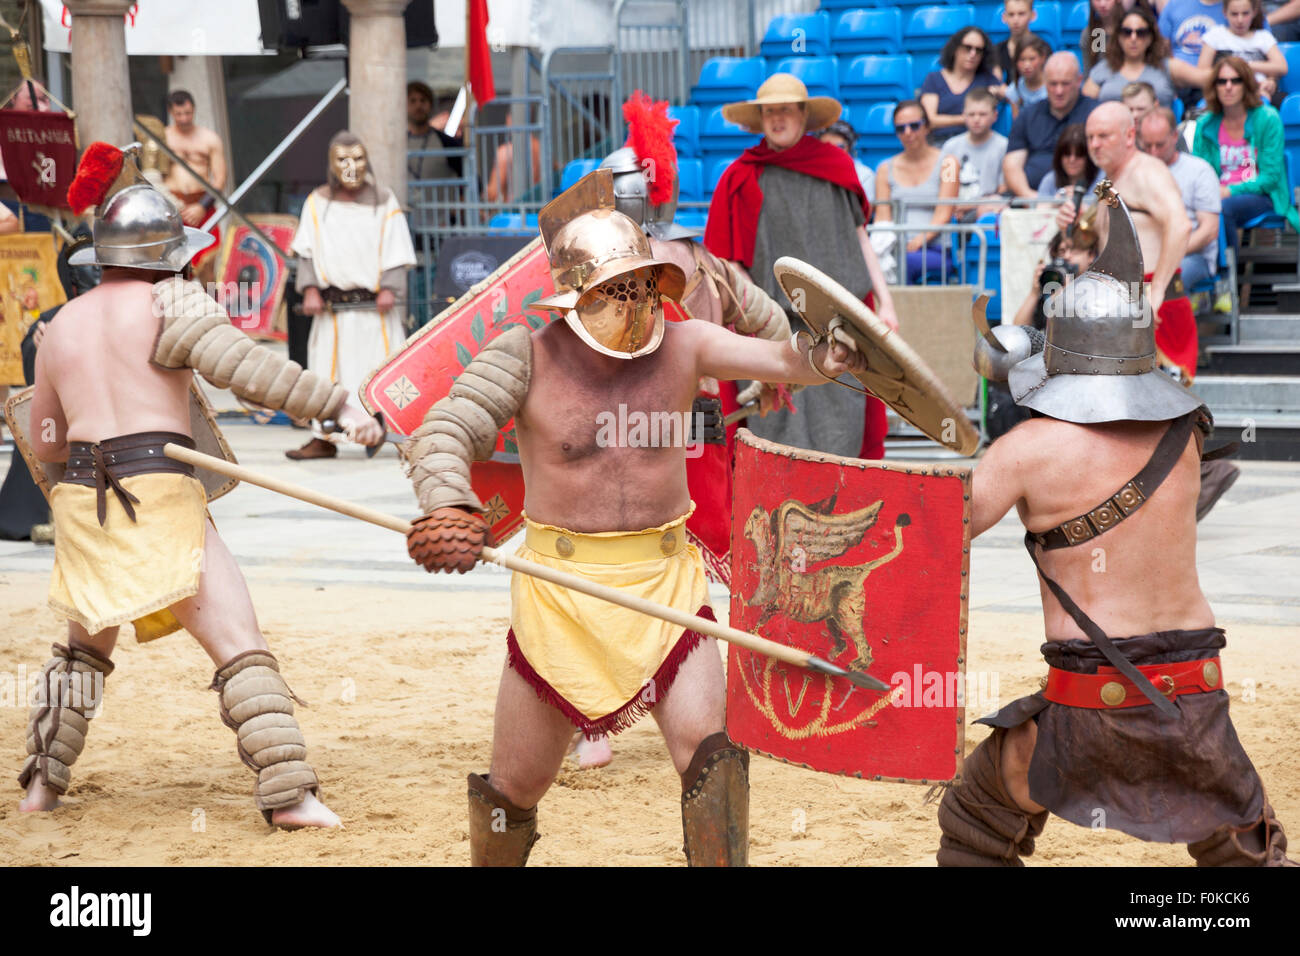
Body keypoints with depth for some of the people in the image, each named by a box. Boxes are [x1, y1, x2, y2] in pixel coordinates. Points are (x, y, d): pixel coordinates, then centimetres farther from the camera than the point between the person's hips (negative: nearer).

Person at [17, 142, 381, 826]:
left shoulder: (60, 326, 17)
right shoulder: (168, 302, -1)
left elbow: (44, 443, 22)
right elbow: (243, 366, -15)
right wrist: (337, 406, -15)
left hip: (81, 501, 6)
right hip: (162, 496, -6)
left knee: (84, 647, 26)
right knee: (240, 647, -8)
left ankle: (42, 783, 28)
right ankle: (287, 793, -17)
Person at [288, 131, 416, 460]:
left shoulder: (384, 201, 5)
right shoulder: (318, 202, 8)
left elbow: (395, 252, 2)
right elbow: (307, 252, 7)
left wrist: (389, 288, -11)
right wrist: (310, 289, -5)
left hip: (374, 305, -2)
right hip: (333, 307, 2)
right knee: (328, 369, 4)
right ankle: (324, 439, 11)